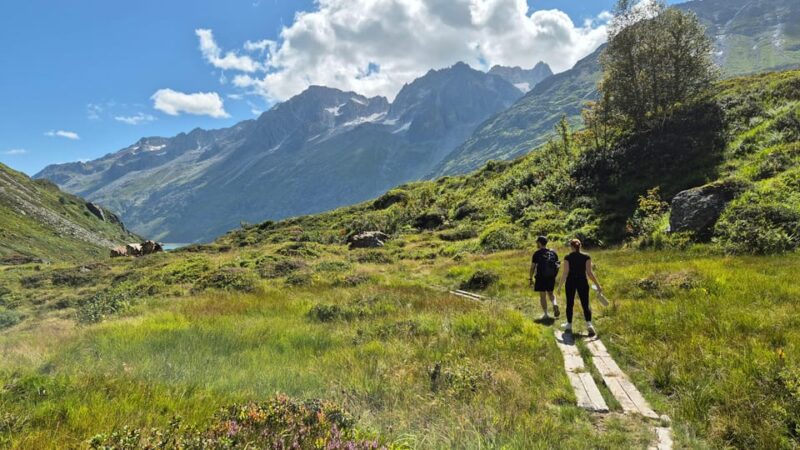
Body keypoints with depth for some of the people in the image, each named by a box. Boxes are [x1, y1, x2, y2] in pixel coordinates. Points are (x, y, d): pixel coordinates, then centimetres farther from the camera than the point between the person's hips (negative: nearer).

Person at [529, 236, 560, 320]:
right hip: (551, 277, 4)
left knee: (542, 296, 4)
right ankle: (555, 304, -5)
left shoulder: (537, 254, -9)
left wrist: (530, 278, 1)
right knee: (550, 293, 22)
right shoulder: (553, 252, 4)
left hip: (541, 277, -4)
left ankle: (546, 314, 6)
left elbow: (532, 267, -7)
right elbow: (557, 265, 8)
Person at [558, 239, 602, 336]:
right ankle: (589, 325, -16)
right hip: (582, 282, 0)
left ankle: (569, 325, 22)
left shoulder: (567, 257, -6)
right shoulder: (586, 257, -3)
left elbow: (565, 273, -9)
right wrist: (598, 285, -3)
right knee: (585, 305, 3)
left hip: (570, 282, 0)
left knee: (570, 304, 13)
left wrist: (560, 285, -3)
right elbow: (589, 272, -8)